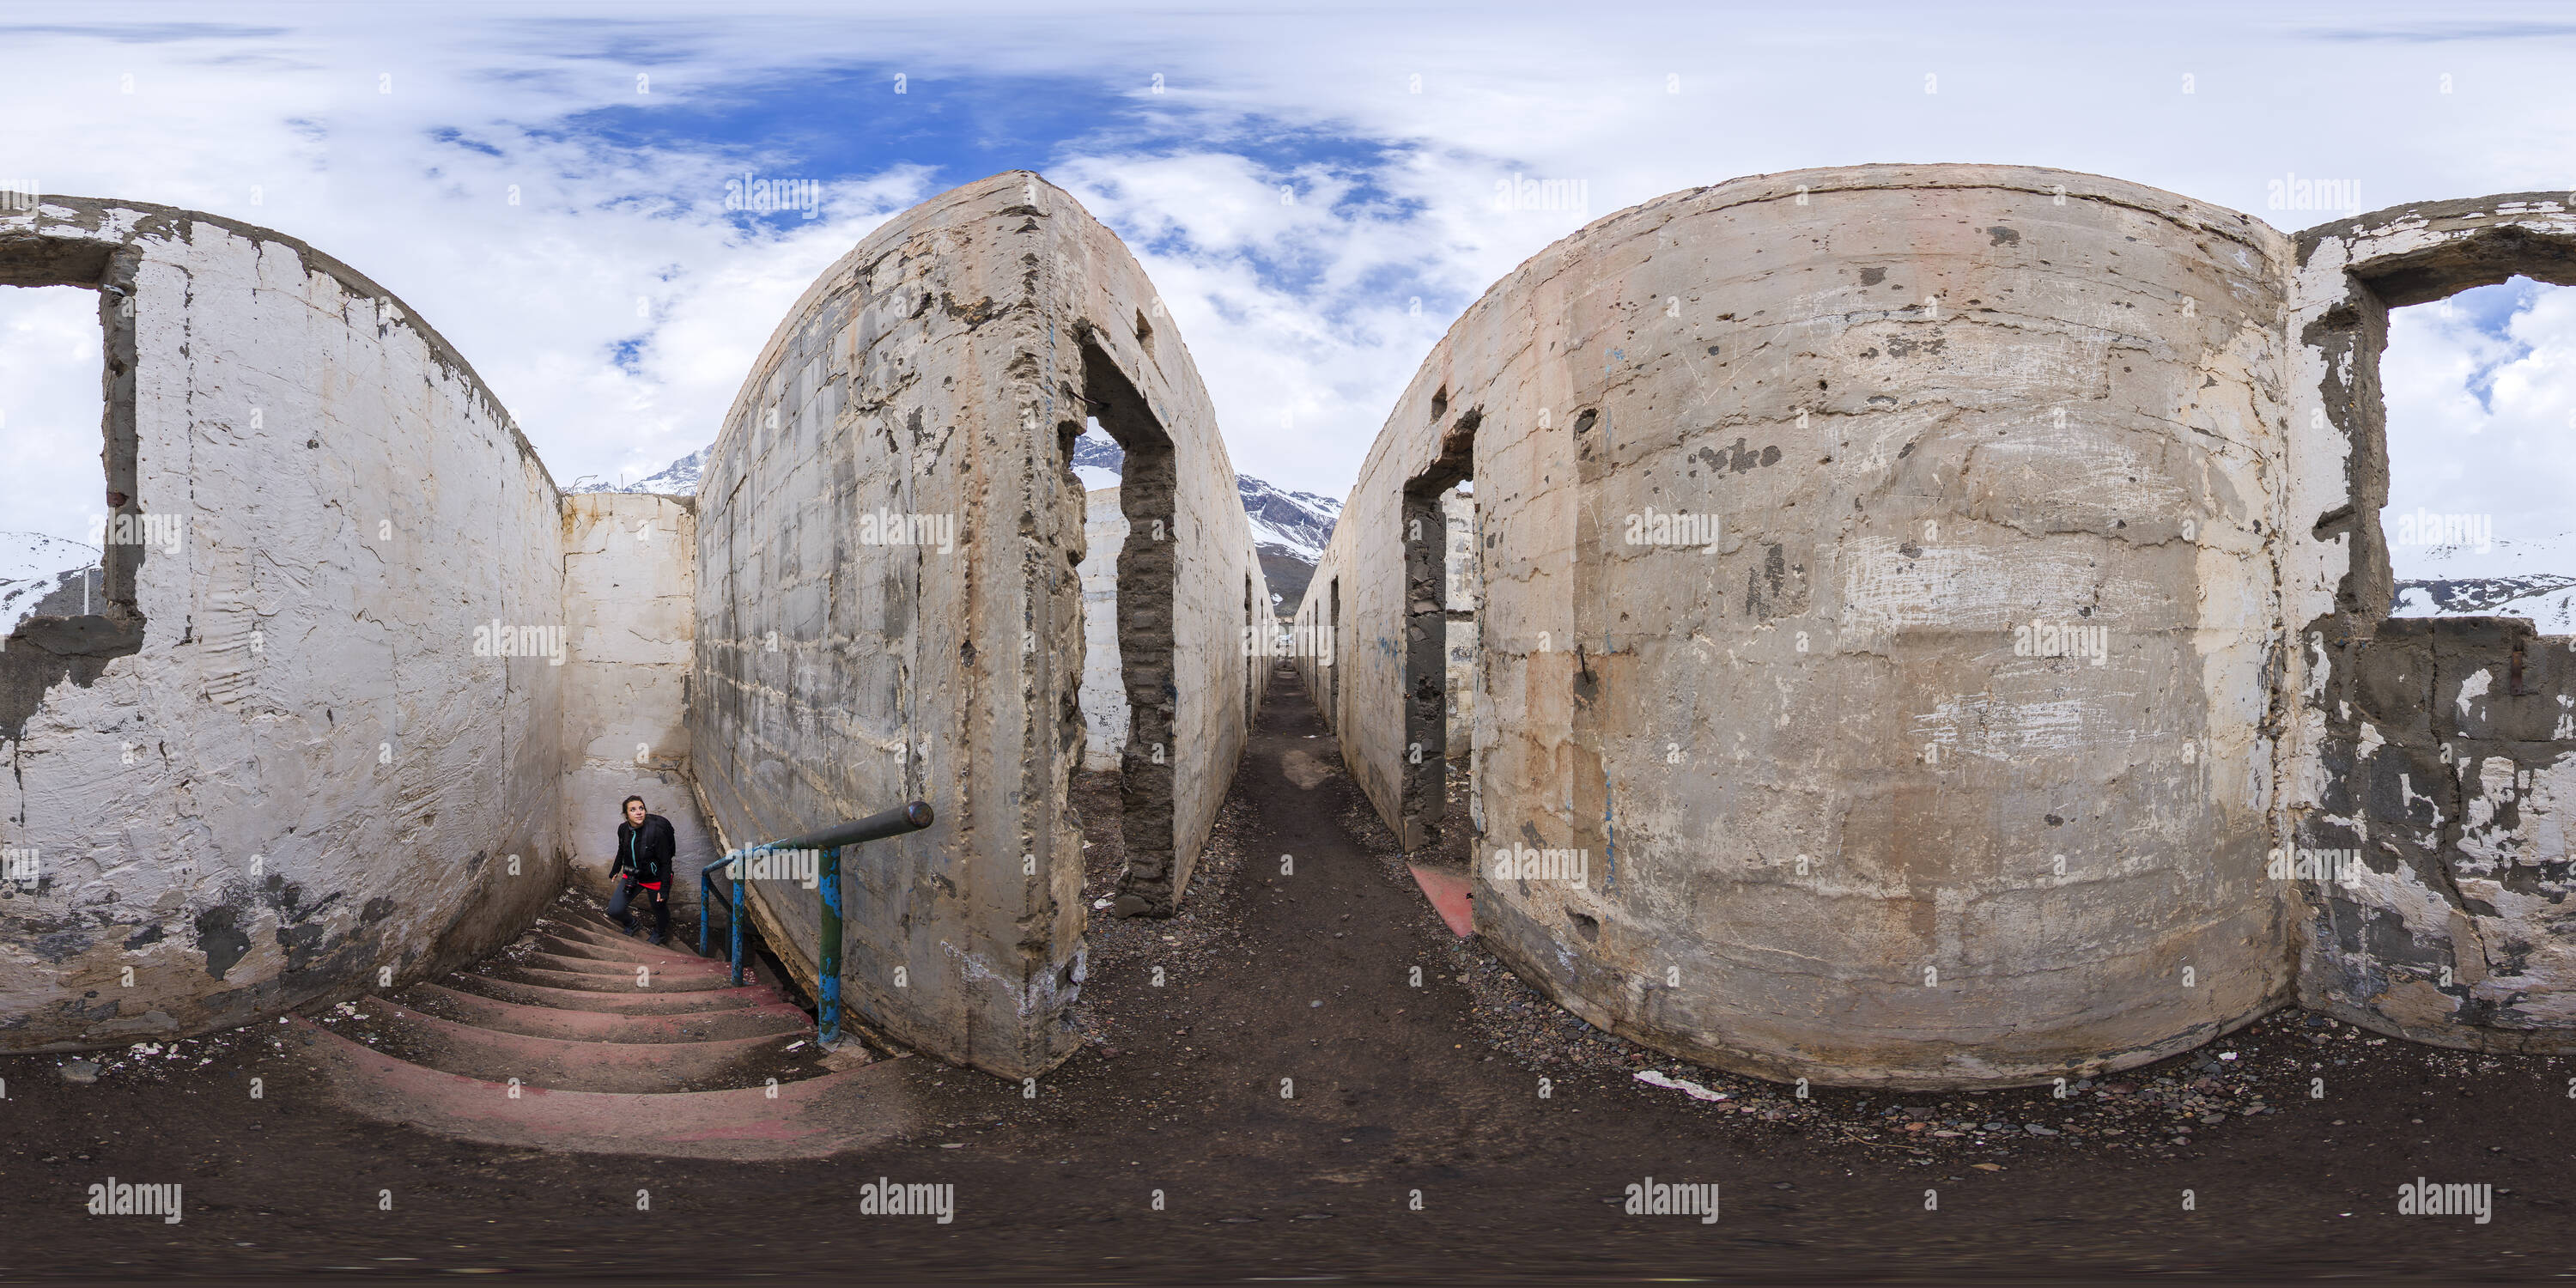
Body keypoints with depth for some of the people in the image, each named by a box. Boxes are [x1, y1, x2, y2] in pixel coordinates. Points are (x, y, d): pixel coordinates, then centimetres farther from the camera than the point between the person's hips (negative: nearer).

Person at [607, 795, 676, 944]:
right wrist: (615, 870, 23)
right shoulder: (623, 829, -12)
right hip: (631, 876, 4)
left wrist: (664, 888, -19)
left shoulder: (656, 831, -28)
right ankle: (631, 924, 36)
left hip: (654, 878, -4)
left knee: (660, 908, 17)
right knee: (614, 910, 0)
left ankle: (660, 933, 51)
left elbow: (665, 862, -20)